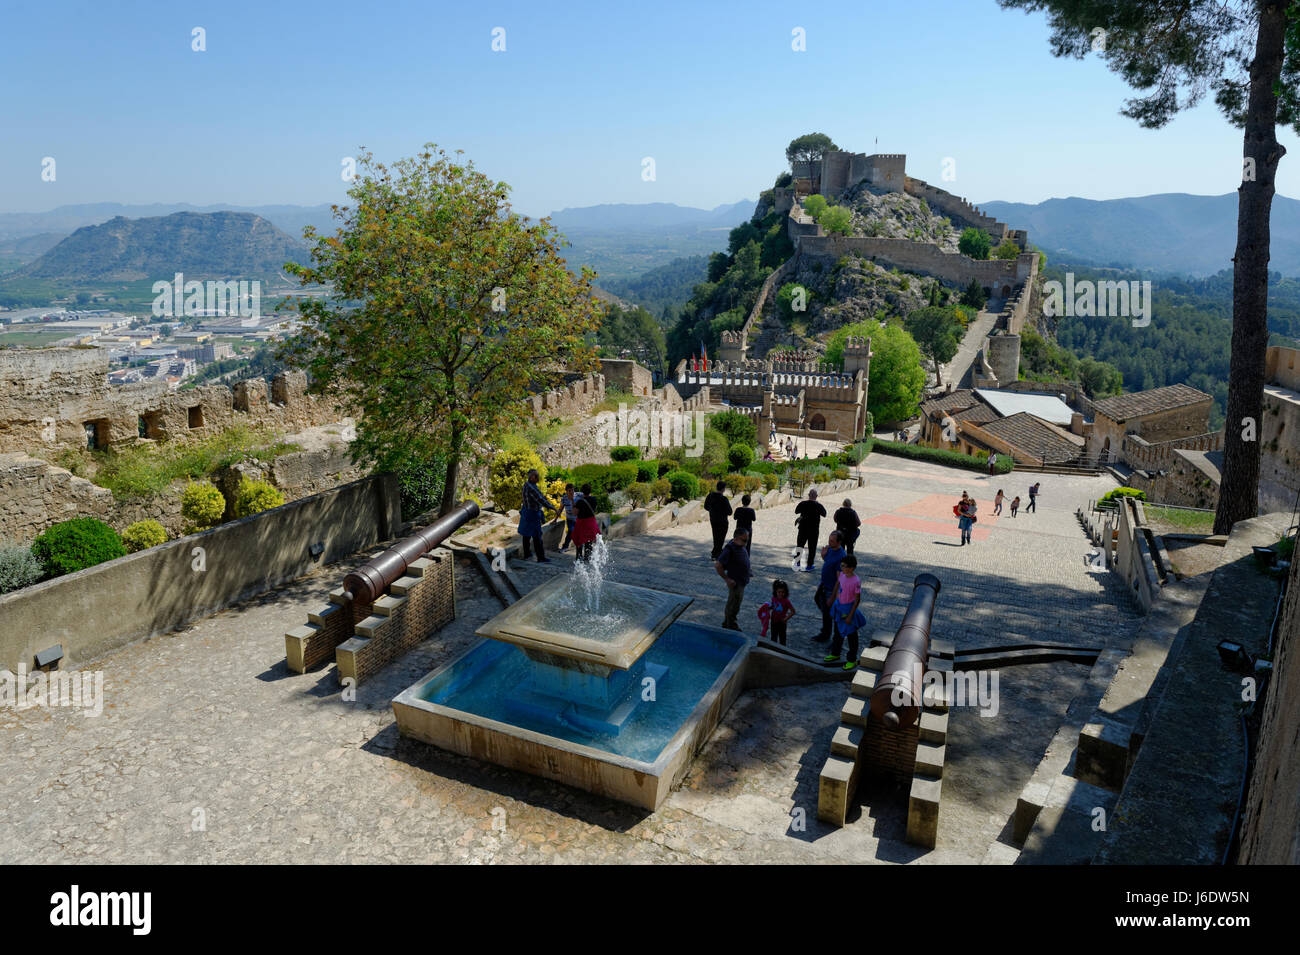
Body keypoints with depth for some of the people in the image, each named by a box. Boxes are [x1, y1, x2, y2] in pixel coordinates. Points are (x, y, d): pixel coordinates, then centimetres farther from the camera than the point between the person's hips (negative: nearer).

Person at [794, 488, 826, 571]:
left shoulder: (803, 503, -8)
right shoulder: (818, 505, -12)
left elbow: (796, 511, 9)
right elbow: (824, 514, 6)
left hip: (803, 528, 2)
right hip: (814, 530, -2)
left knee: (799, 545, 15)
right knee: (812, 548, 8)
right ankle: (809, 565, 10)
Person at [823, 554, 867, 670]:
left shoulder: (856, 581, -27)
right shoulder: (841, 574, -8)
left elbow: (857, 600, -20)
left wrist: (850, 616, -17)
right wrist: (833, 598, 23)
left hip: (849, 608, -7)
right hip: (839, 606, 7)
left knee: (851, 635, 10)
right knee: (838, 631, 23)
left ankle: (852, 660, 25)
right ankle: (835, 654, 42)